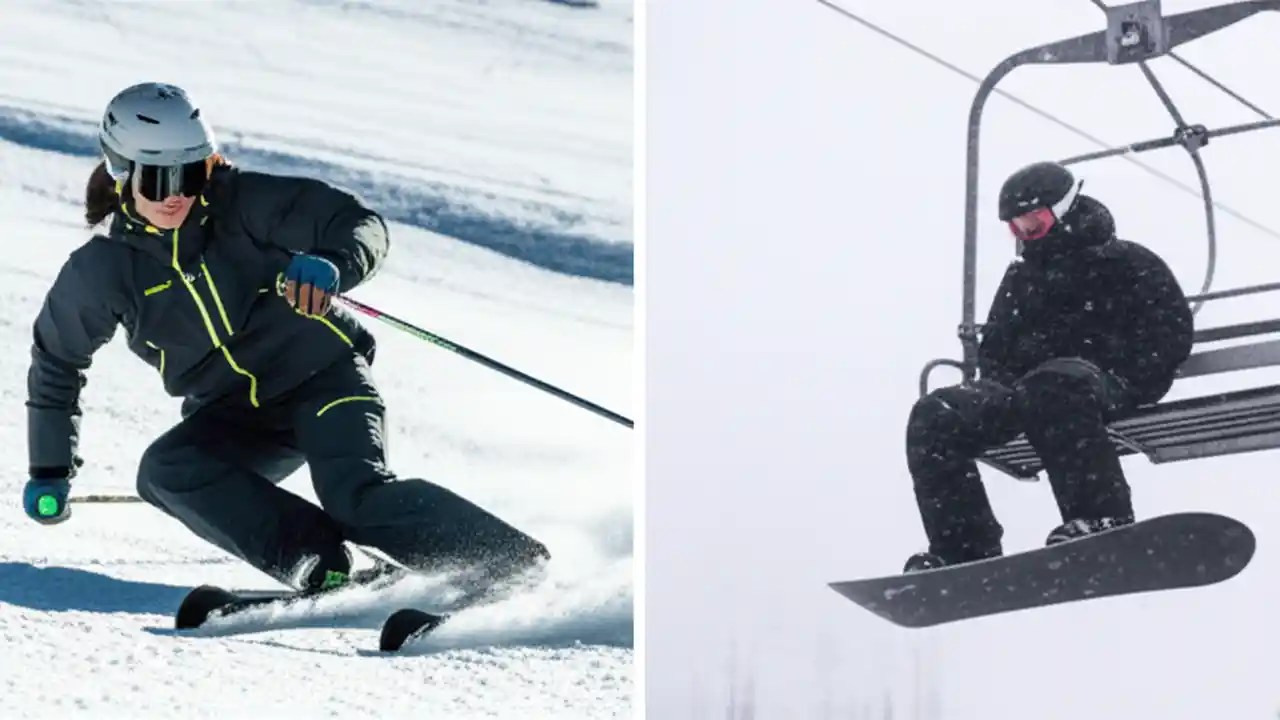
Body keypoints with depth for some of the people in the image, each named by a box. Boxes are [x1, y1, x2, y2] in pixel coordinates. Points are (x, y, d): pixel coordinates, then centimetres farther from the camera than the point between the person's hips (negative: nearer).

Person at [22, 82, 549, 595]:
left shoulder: (244, 203, -14)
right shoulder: (102, 270, -6)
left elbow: (362, 224, -15)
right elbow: (56, 361, 10)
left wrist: (331, 265, -38)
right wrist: (50, 471, 12)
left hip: (322, 374, -4)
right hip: (234, 416, 4)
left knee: (359, 495, -28)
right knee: (165, 472, -25)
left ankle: (520, 567, -23)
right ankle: (324, 568, -29)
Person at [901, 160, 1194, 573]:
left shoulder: (1127, 263, 8)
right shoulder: (1019, 278, 28)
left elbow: (1171, 336, -1)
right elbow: (994, 348, 31)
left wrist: (1115, 381, -15)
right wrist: (1000, 386, 7)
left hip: (1102, 386, -6)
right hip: (1023, 389, 6)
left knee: (1052, 388, -43)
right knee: (934, 416, -18)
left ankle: (1100, 520, -47)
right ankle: (964, 549, -27)